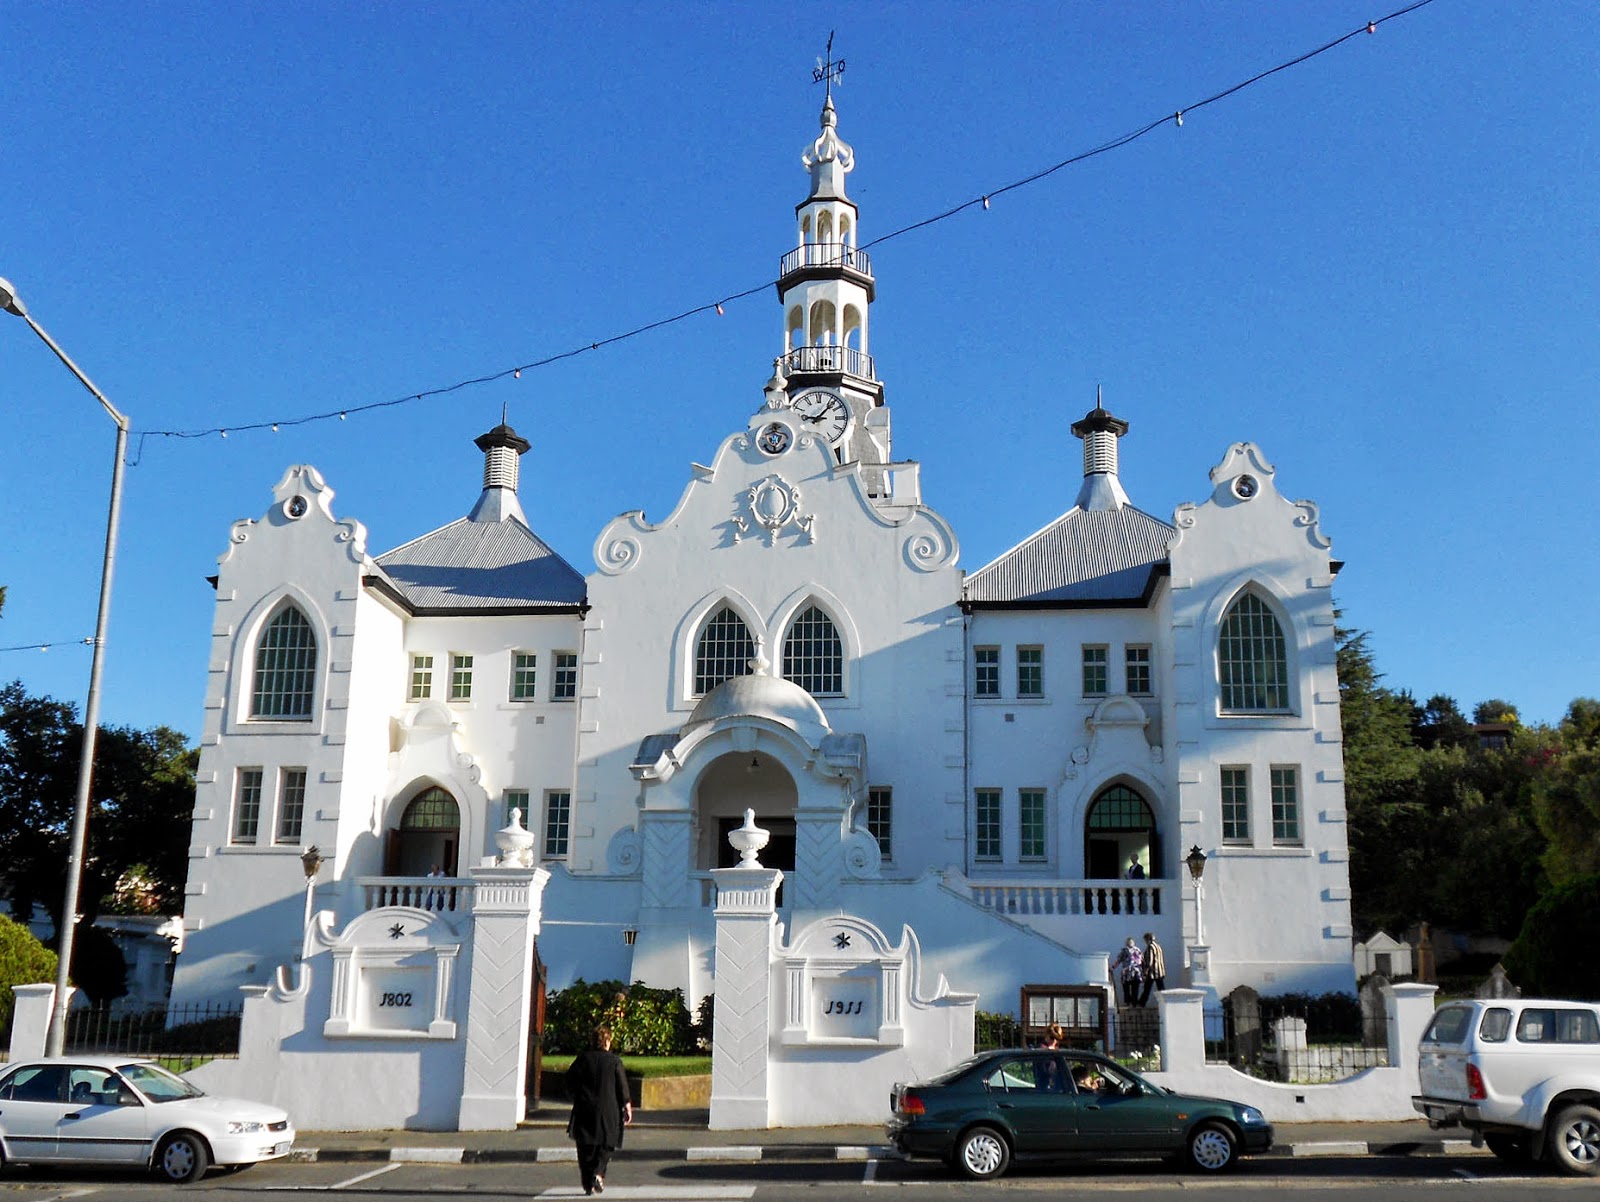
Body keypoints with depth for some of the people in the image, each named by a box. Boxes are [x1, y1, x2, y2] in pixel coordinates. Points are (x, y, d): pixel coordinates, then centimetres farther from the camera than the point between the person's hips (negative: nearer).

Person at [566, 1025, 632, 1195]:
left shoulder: (582, 1058, 2)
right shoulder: (614, 1061, -4)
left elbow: (570, 1080, 7)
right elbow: (622, 1087, -4)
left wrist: (575, 1098, 22)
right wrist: (627, 1107, 4)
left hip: (584, 1110, 2)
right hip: (608, 1110, -2)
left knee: (585, 1149, 10)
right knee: (606, 1146, 10)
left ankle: (587, 1183, 7)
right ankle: (598, 1174, -12)